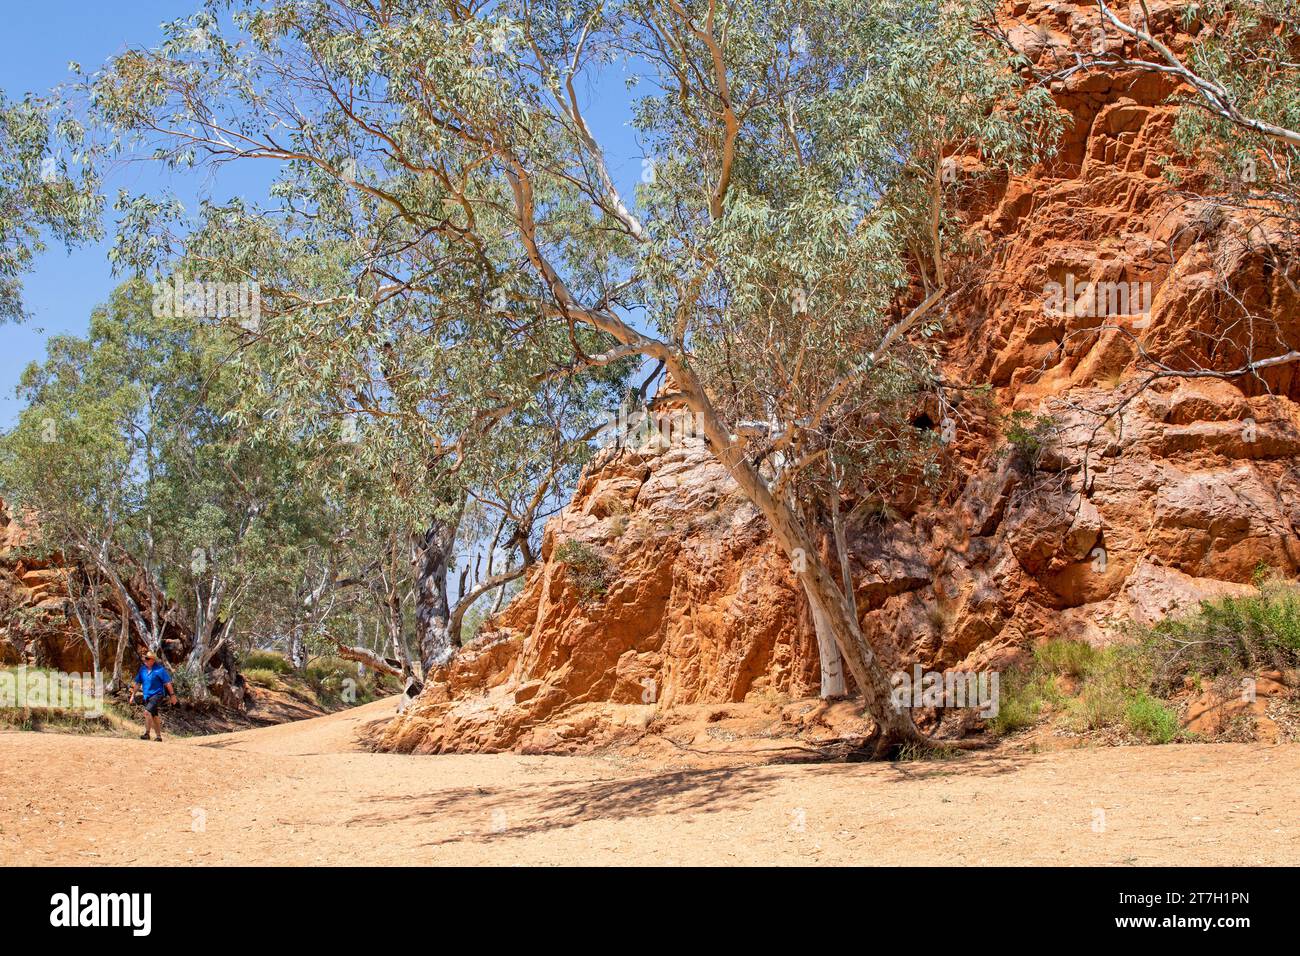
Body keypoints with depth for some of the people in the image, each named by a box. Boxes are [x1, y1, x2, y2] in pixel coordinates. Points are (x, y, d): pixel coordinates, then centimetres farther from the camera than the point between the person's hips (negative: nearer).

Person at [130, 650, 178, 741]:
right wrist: (133, 695, 15)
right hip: (147, 696, 7)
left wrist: (172, 695, -9)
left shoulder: (159, 669, -10)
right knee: (154, 716, 13)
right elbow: (137, 683, 16)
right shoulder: (142, 669, 7)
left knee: (147, 712, -24)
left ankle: (147, 733, -21)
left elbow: (168, 683, -8)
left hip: (157, 695, -7)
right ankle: (158, 736, 23)